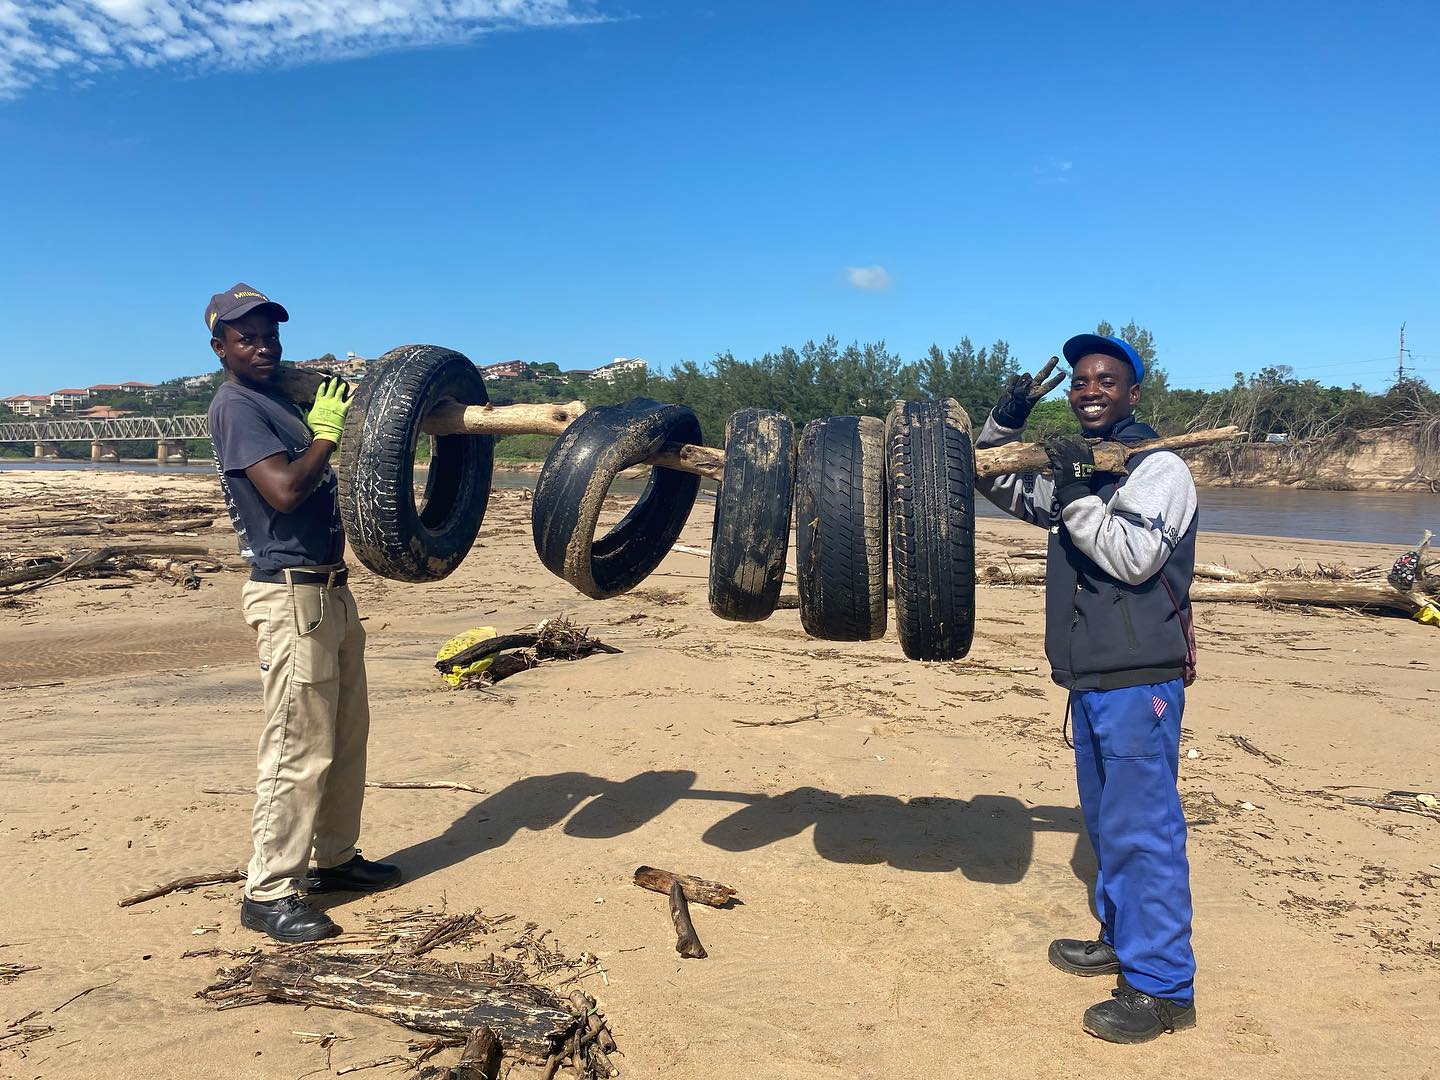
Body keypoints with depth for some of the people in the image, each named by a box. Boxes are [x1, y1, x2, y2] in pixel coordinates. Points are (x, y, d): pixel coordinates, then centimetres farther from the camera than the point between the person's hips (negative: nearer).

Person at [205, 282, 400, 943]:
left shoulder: (282, 399, 17)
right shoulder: (235, 405, -10)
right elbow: (284, 489, -23)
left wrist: (343, 411, 8)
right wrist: (327, 431, -10)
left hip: (329, 591, 9)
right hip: (291, 596, -9)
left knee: (347, 736, 15)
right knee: (299, 748, -6)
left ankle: (334, 859, 28)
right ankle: (268, 894, 4)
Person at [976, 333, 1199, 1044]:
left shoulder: (1158, 467, -10)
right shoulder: (1074, 466, 14)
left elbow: (1135, 557, -22)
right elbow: (998, 487, 22)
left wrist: (1077, 493, -22)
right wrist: (1005, 421, 7)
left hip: (1140, 679, -9)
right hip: (1089, 675, 9)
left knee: (1142, 827, -5)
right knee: (1106, 820, 19)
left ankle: (1162, 987, 5)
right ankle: (1122, 940, 35)